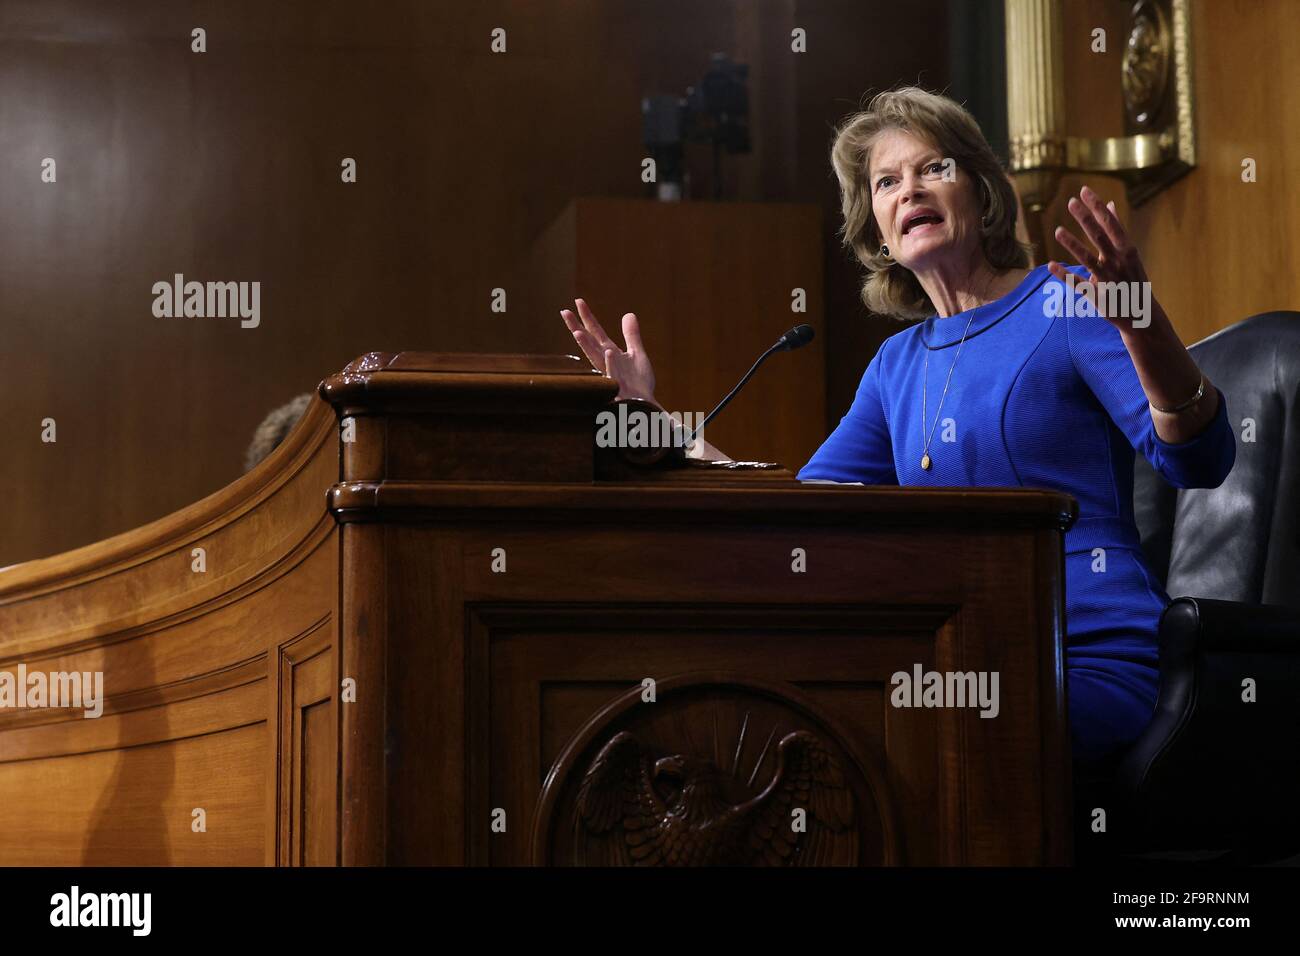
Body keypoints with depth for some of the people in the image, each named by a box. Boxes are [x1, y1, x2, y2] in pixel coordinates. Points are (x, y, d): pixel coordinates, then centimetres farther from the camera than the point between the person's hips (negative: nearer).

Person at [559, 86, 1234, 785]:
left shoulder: (1067, 301, -1)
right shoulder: (899, 364, 18)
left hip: (1091, 669, -6)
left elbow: (1200, 462, -14)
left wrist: (1139, 319, -32)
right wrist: (651, 419, 15)